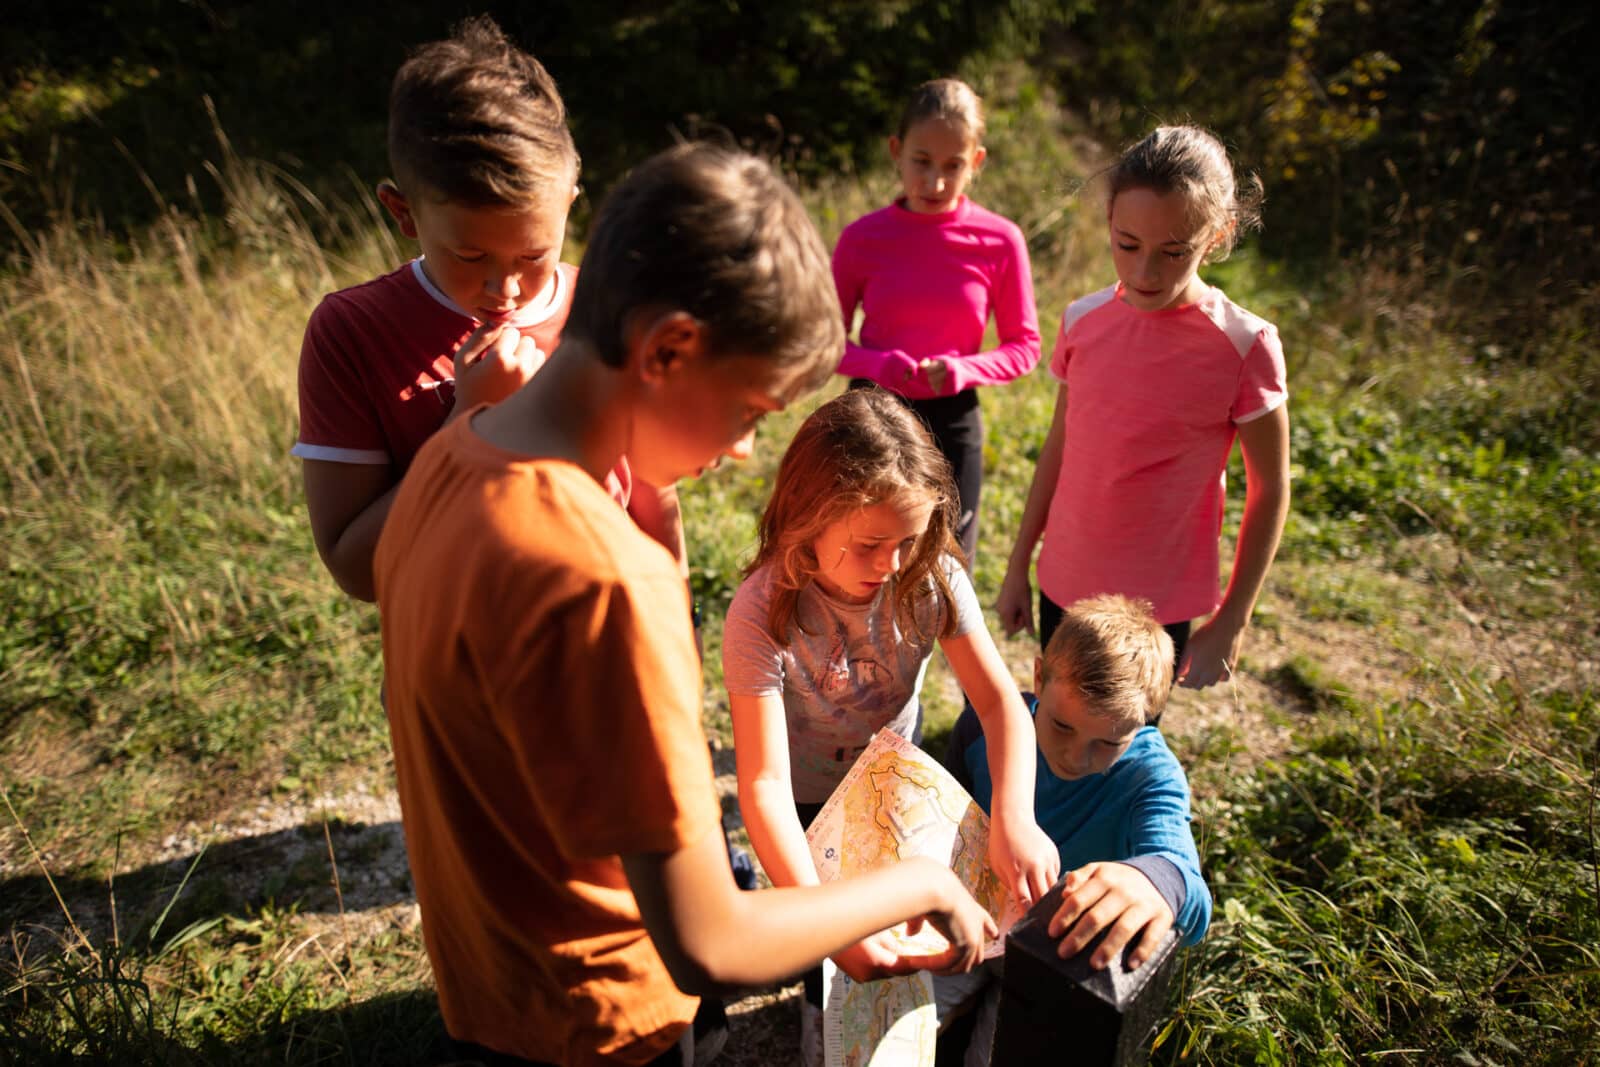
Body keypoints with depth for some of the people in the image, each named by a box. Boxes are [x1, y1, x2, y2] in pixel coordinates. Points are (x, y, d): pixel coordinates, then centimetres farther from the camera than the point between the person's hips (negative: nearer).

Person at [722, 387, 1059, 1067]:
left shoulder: (932, 577, -24)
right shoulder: (762, 614, -34)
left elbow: (999, 699, -25)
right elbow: (764, 781, -37)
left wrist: (1014, 819, -42)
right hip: (807, 801, -2)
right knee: (830, 968, 12)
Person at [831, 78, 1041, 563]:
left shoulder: (999, 241, -6)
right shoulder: (863, 238, -6)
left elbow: (1023, 345, 1)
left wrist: (964, 370, -18)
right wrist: (876, 364, -19)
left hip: (952, 423, 0)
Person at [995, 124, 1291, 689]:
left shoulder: (1244, 346, -16)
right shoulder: (1083, 321, -6)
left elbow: (1270, 490, -8)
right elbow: (1059, 447, 5)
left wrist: (1231, 621, -6)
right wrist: (1017, 567, 9)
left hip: (1160, 607, -3)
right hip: (1063, 588, 4)